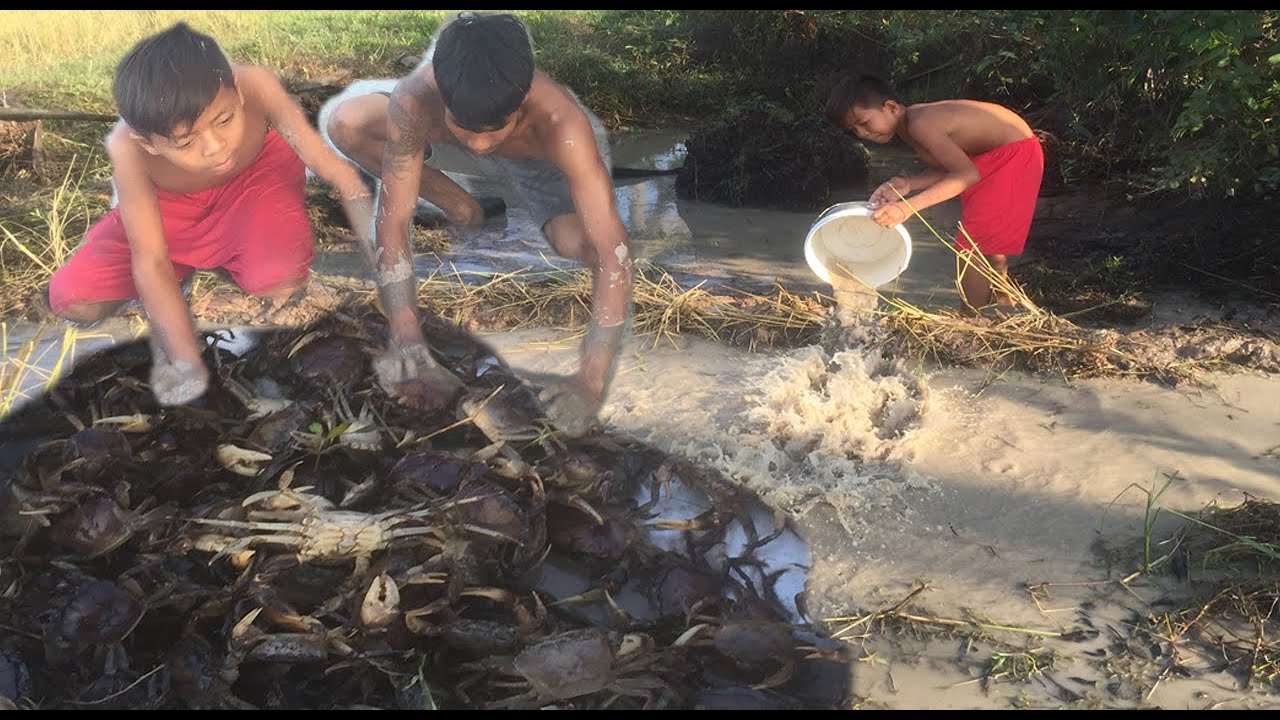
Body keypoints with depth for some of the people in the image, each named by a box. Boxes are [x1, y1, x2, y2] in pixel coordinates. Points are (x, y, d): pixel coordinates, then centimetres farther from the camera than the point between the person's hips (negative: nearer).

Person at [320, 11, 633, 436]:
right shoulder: (415, 99, -41)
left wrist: (590, 381, -55)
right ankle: (450, 198, 6)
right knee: (342, 123, -20)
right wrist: (406, 342, -46)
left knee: (579, 244, -28)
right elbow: (392, 225, -37)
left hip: (539, 155, -1)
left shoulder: (560, 123, -46)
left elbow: (613, 254, -49)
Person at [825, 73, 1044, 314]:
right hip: (991, 155, 10)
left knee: (971, 244, -13)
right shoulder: (908, 121, -1)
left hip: (1014, 153, -10)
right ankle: (1003, 302, 45)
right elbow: (945, 169, -3)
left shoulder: (919, 124, -30)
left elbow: (968, 174, -40)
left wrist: (908, 206, -50)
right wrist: (906, 184, -22)